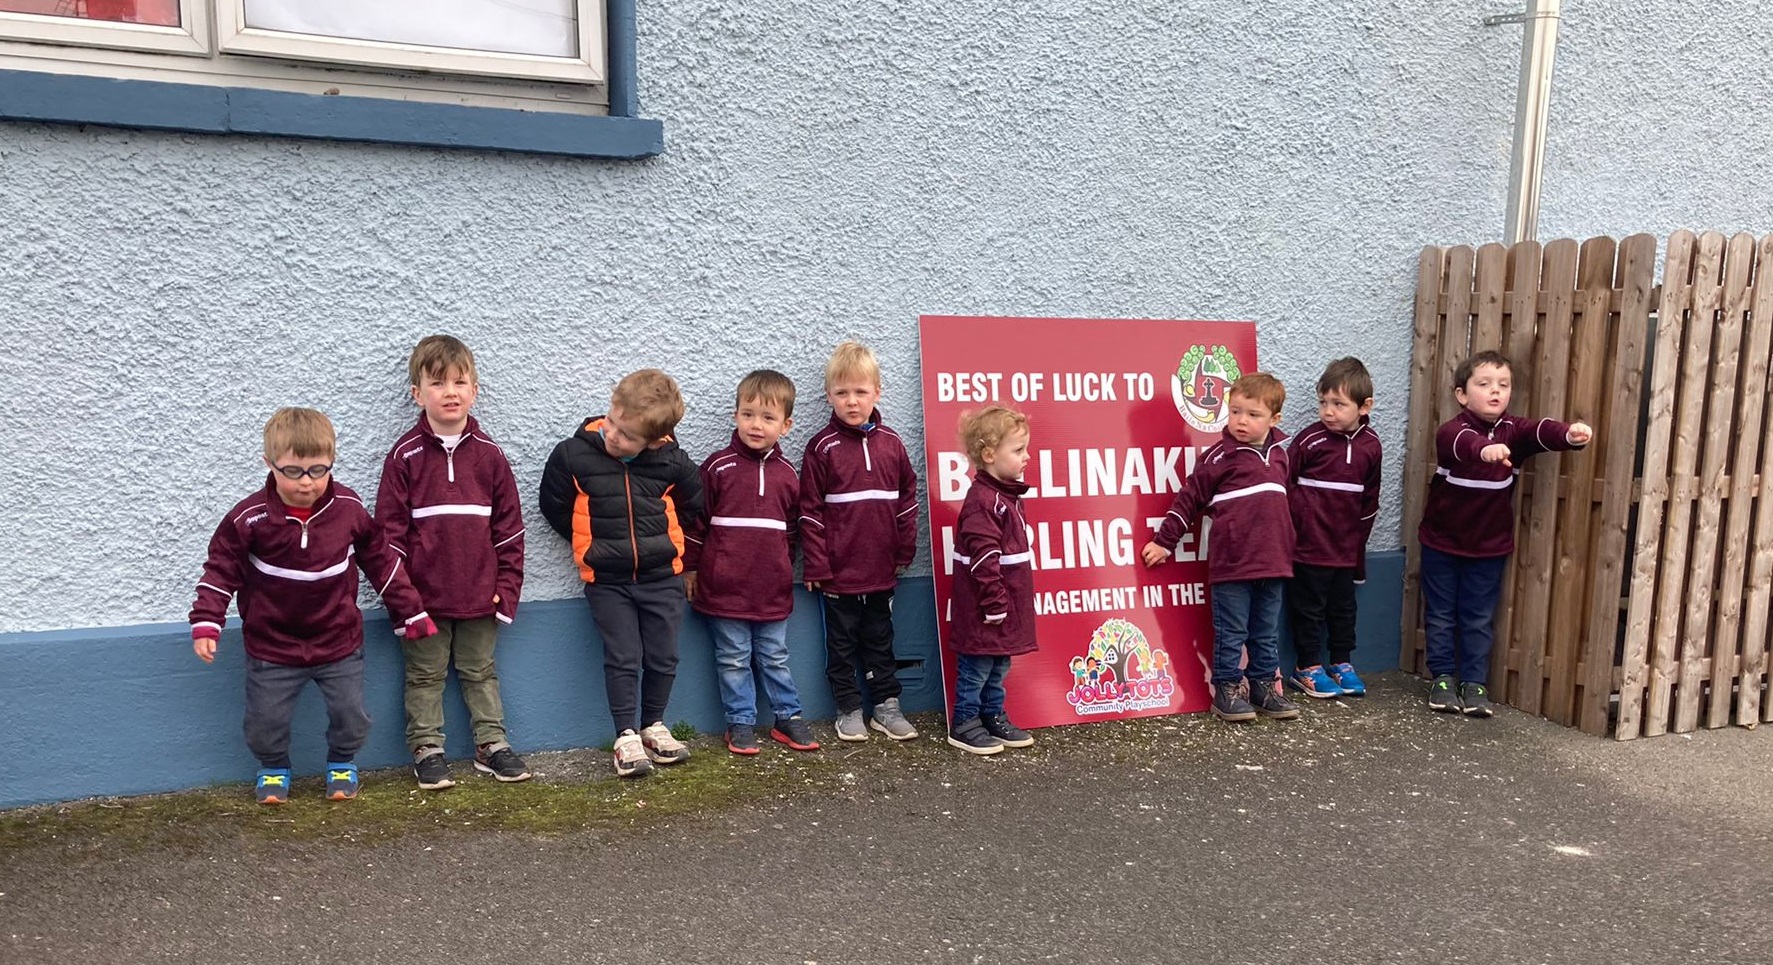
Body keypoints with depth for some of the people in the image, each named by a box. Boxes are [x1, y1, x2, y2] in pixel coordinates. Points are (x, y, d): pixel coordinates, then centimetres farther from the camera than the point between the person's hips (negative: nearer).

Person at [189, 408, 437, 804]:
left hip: (339, 641, 1)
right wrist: (206, 623, -15)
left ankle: (342, 764, 37)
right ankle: (274, 768, 38)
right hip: (272, 646, -1)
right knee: (265, 721, 8)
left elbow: (382, 560, 1)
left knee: (352, 715, 7)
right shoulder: (249, 518, -16)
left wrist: (411, 612, 5)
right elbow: (221, 569, -6)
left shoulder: (349, 510, -10)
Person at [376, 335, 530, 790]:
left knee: (480, 672, 15)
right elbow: (390, 528, -4)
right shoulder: (405, 456, -5)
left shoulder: (489, 454, 1)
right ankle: (427, 749, 21)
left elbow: (508, 526, 5)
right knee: (425, 676, 10)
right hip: (423, 595, -2)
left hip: (479, 595, 2)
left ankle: (490, 743, 25)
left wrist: (507, 585, 2)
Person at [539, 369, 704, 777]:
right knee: (623, 658, -1)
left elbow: (692, 506, 9)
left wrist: (661, 540, 6)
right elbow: (554, 507, 3)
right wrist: (594, 543, 4)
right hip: (607, 579, -1)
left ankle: (653, 725, 28)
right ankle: (626, 736, 13)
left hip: (662, 575, 1)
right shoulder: (573, 454, -11)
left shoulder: (671, 462, -10)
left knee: (663, 656, 8)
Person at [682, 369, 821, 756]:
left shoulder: (786, 473, 4)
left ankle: (788, 717, 25)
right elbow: (696, 520, -2)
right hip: (725, 586, -3)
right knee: (734, 659, 9)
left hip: (772, 589, 3)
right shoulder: (718, 466, -7)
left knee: (775, 657, 14)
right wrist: (690, 568, -1)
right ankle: (741, 723, 19)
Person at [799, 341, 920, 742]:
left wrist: (905, 552, 7)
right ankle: (849, 709, 22)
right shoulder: (822, 447, -8)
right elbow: (810, 511, -8)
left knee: (880, 640, 16)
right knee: (842, 643, 11)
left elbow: (907, 500, 9)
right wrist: (815, 566, -10)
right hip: (839, 570, -3)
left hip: (881, 569, 3)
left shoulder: (890, 443, 1)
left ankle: (887, 705, 27)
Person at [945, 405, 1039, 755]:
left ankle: (994, 717, 30)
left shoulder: (1007, 495, 10)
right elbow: (984, 560, -24)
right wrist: (994, 604, -22)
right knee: (976, 667, 4)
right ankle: (964, 725, 15)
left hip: (1006, 602, 9)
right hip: (983, 610, -9)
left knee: (998, 666, 19)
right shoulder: (982, 502, -21)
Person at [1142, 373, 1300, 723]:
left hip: (1272, 562, 5)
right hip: (1231, 564, -5)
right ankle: (1227, 689, 14)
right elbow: (1189, 499, -3)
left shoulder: (1279, 453, 10)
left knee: (1267, 632, 15)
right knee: (1231, 633, 4)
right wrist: (1164, 541, -2)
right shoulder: (1219, 457, -7)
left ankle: (1264, 686, 26)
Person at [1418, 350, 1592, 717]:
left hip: (1489, 546, 3)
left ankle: (1475, 683, 19)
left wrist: (1569, 434, -47)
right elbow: (1462, 442, -39)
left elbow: (1541, 431, -25)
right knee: (1441, 614, 9)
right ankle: (1443, 679, 21)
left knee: (1479, 618, 10)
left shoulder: (1514, 430, -4)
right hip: (1442, 542, -2)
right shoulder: (1451, 431, -16)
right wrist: (1484, 448, -62)